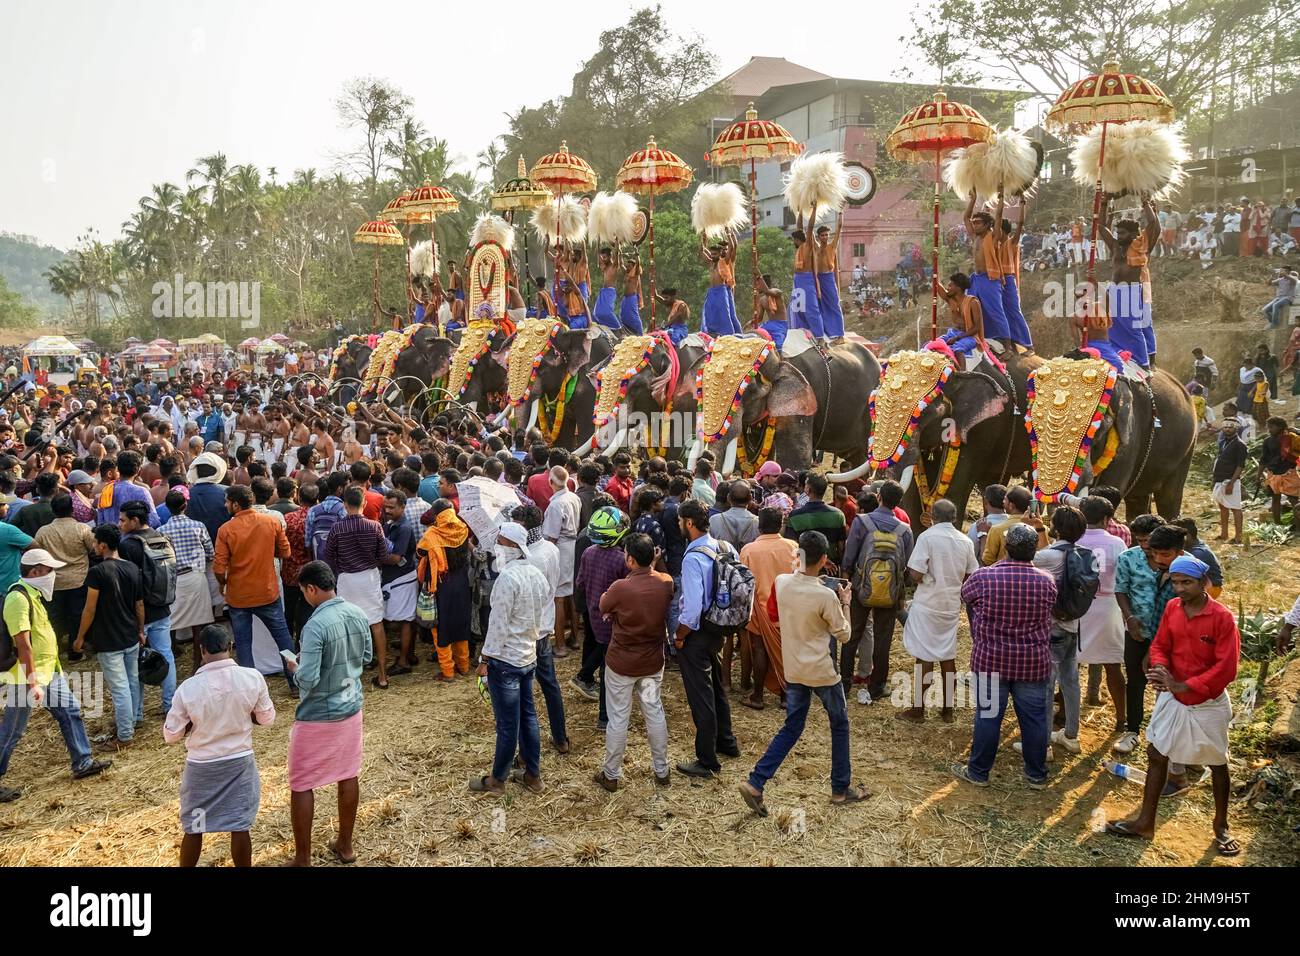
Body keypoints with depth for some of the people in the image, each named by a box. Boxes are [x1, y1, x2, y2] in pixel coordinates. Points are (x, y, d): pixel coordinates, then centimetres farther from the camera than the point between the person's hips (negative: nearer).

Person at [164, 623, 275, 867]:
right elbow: (267, 718, -1)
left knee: (193, 829, 16)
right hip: (240, 762, 1)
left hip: (201, 767, -1)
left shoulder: (188, 688, -19)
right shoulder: (253, 678, -15)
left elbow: (171, 735, -7)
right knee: (240, 827, 12)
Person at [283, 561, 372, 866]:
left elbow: (307, 680, -25)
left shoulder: (315, 626, -25)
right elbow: (366, 657, 10)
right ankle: (345, 845, 32)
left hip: (317, 718, -7)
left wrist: (294, 667, -5)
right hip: (350, 709, 7)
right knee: (348, 776, 18)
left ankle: (303, 859, 16)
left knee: (301, 786, 8)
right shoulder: (358, 614, -3)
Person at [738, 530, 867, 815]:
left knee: (791, 728, 15)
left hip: (793, 671, 5)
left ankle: (755, 783, 4)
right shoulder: (826, 596, -22)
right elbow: (844, 636, -9)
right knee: (840, 725, 17)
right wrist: (845, 602, 2)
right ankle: (841, 789, 27)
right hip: (822, 673, -5)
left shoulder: (781, 582, -7)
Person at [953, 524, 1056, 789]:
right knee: (1034, 718, 12)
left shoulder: (983, 577, -13)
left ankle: (978, 772, 20)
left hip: (991, 660, -1)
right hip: (1034, 663, 1)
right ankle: (1037, 775, 24)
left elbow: (965, 596, 7)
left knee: (988, 715, 9)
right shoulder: (1046, 581, -9)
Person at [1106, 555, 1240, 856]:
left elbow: (1226, 668, -21)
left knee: (1217, 764, 13)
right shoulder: (1171, 608, -4)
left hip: (1208, 703, -5)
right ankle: (1145, 821, 20)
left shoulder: (1222, 617, -20)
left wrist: (1184, 685, -26)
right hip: (1172, 698, 5)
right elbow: (1160, 645, 5)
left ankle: (1221, 826, 32)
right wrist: (1160, 669, -17)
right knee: (1156, 755, 8)